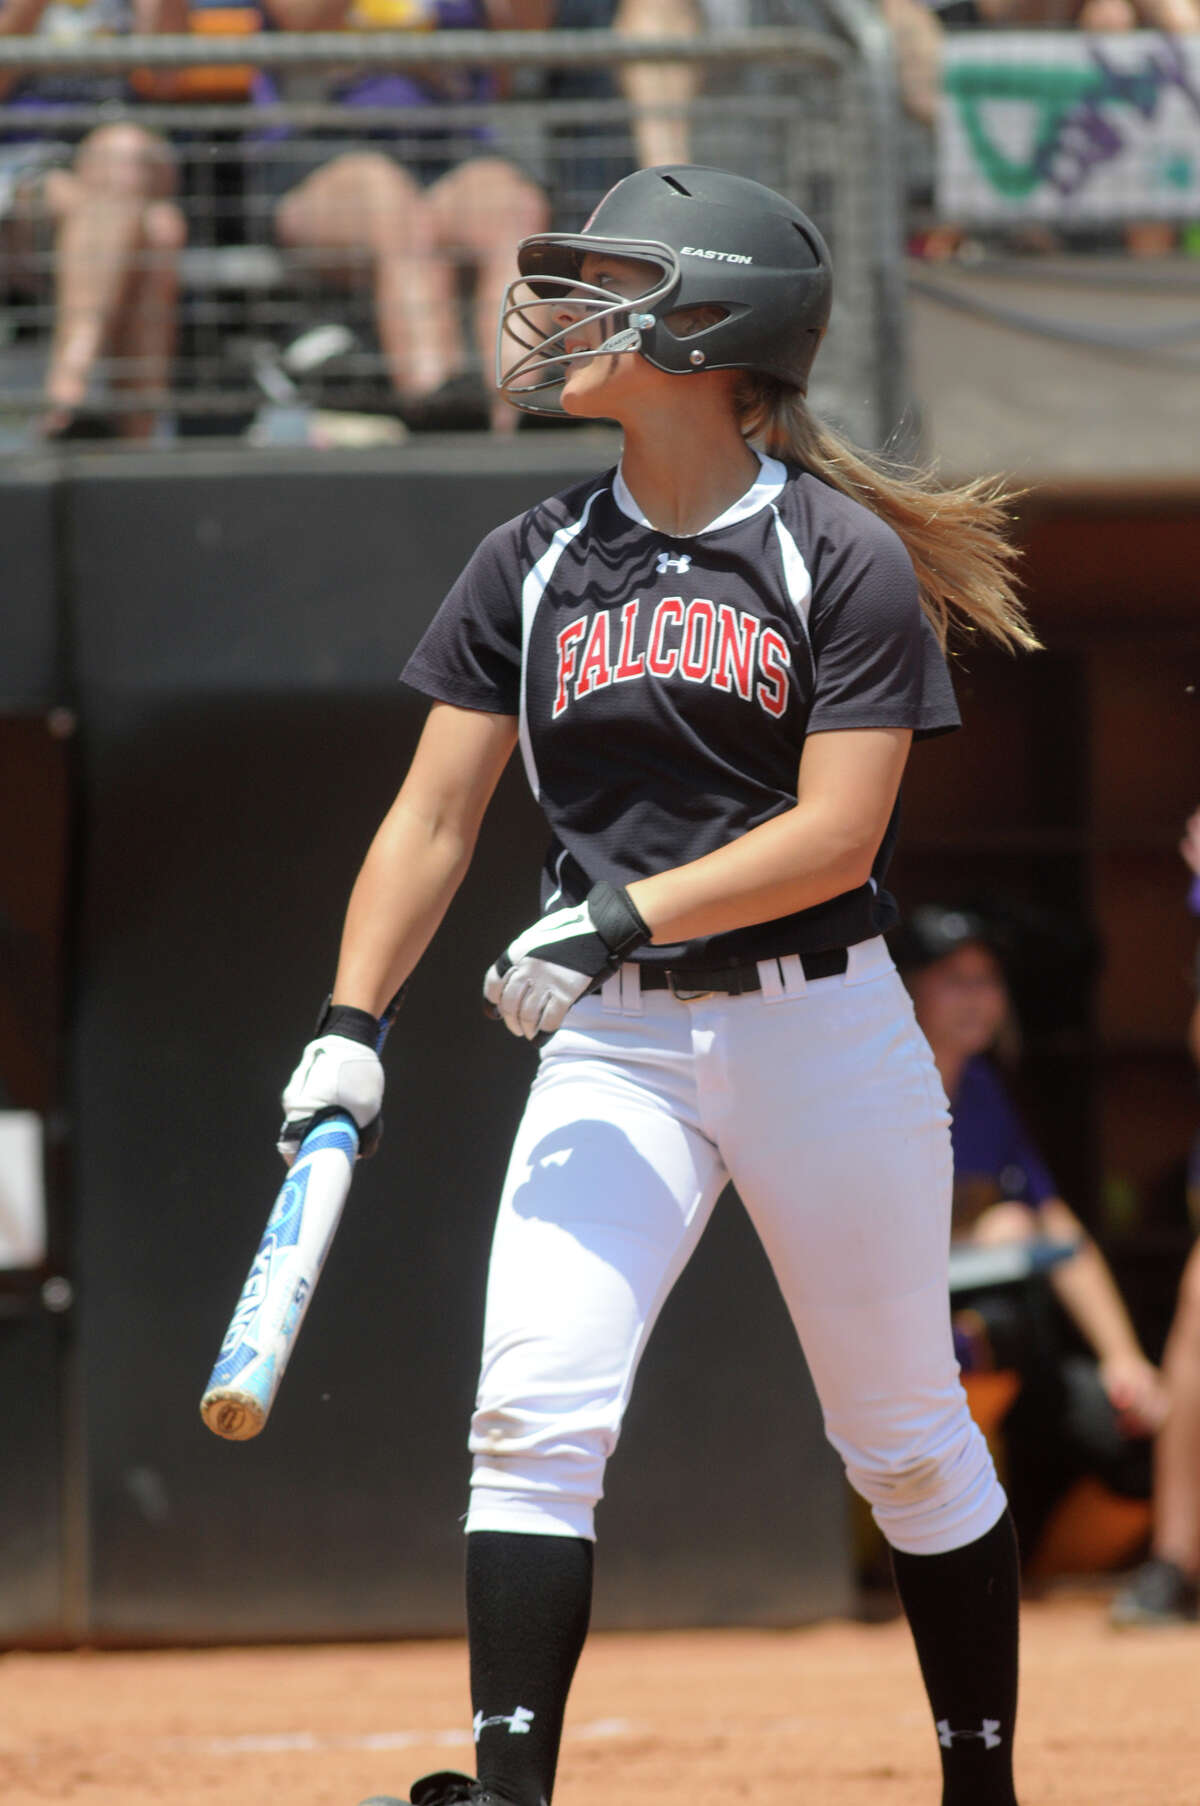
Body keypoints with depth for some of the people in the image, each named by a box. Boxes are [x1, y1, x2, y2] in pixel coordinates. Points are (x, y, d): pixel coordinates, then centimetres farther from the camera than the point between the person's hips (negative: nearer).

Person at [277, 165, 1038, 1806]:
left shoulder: (844, 561, -6)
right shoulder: (531, 569, 7)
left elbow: (836, 835, -13)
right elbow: (434, 817, 4)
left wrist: (626, 912, -22)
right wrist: (352, 1023, -8)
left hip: (820, 1027, -3)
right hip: (613, 1047, 3)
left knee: (905, 1437, 7)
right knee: (535, 1412, -14)